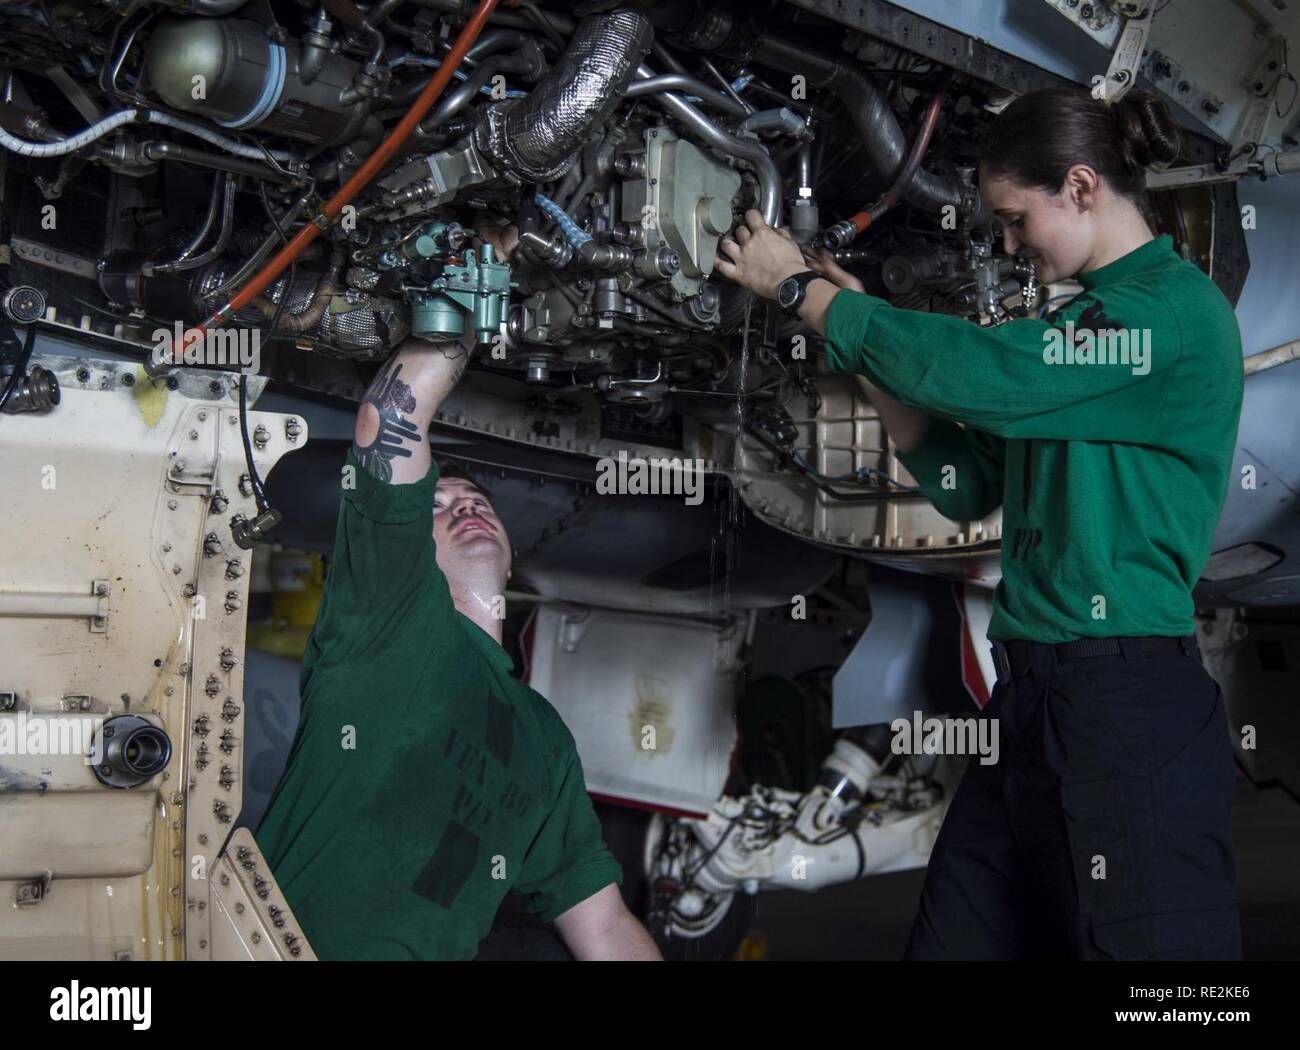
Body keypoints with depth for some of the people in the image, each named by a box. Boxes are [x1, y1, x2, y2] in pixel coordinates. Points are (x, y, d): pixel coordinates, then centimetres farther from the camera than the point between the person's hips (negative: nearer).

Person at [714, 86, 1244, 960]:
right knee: (958, 938, 10)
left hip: (1129, 702, -9)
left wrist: (798, 287, -6)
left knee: (1143, 940, -1)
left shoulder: (1176, 310, -11)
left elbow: (970, 368, -18)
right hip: (1034, 694, 9)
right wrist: (862, 338, 8)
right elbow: (967, 487, 17)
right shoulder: (1086, 325, 18)